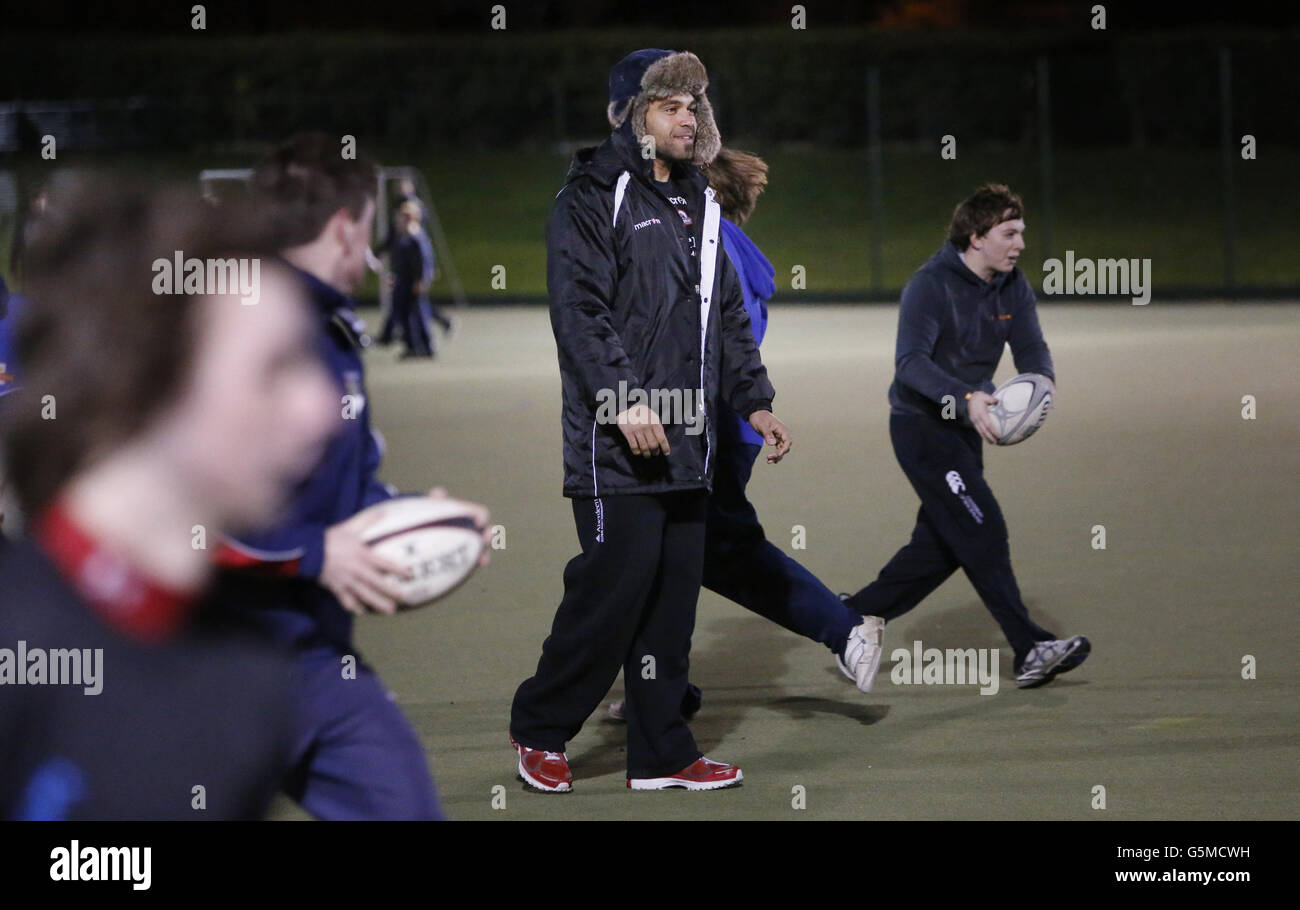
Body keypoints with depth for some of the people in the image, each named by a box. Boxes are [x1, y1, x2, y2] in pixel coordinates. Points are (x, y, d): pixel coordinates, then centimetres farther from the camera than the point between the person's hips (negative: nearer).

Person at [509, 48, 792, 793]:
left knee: (675, 592, 7)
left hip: (688, 443, 8)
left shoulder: (699, 204, 20)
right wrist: (624, 400, -23)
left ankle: (662, 754, 14)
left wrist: (755, 401, 14)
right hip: (614, 444, -8)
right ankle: (538, 730, 9)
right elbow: (579, 307, -14)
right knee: (616, 585, -8)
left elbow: (729, 314, 24)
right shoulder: (595, 195, -5)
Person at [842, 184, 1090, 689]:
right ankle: (1030, 650, -15)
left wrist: (1043, 380, -28)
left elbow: (1030, 347, -3)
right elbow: (911, 362, -29)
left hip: (964, 427, 8)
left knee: (944, 544, 11)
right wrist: (966, 397, -44)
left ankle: (856, 615, 26)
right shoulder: (930, 286, -19)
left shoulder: (1013, 287, 4)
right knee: (984, 530, -14)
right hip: (920, 424, -8)